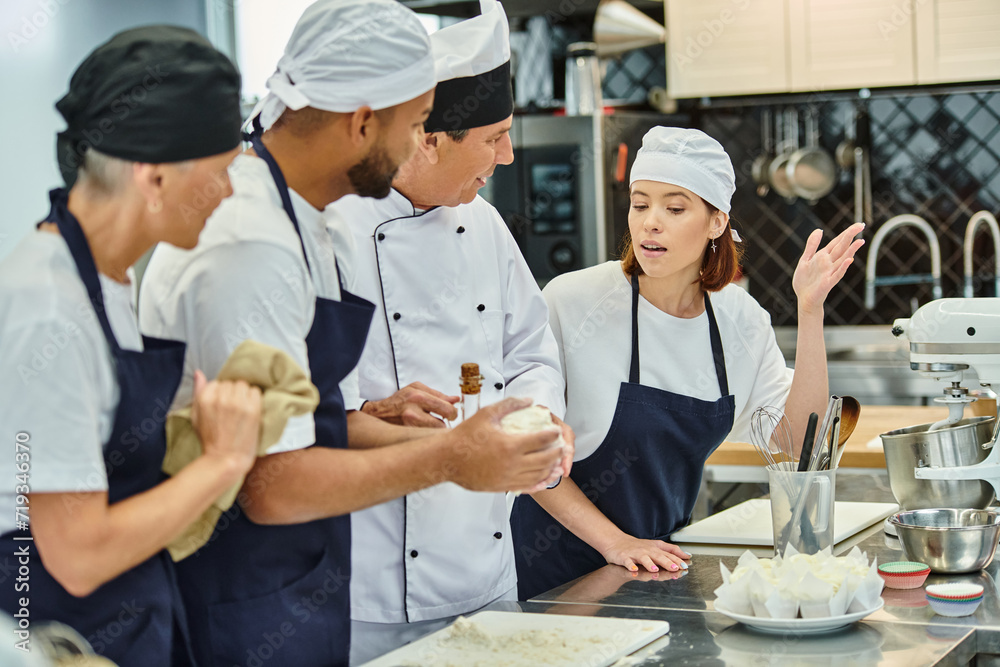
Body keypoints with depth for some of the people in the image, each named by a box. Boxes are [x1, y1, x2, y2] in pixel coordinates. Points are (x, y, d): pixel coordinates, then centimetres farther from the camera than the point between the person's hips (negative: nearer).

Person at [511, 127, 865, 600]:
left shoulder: (740, 318, 0)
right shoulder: (572, 301, -13)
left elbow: (799, 441, -5)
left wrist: (809, 311, -11)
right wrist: (613, 541, -15)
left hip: (660, 559, 4)